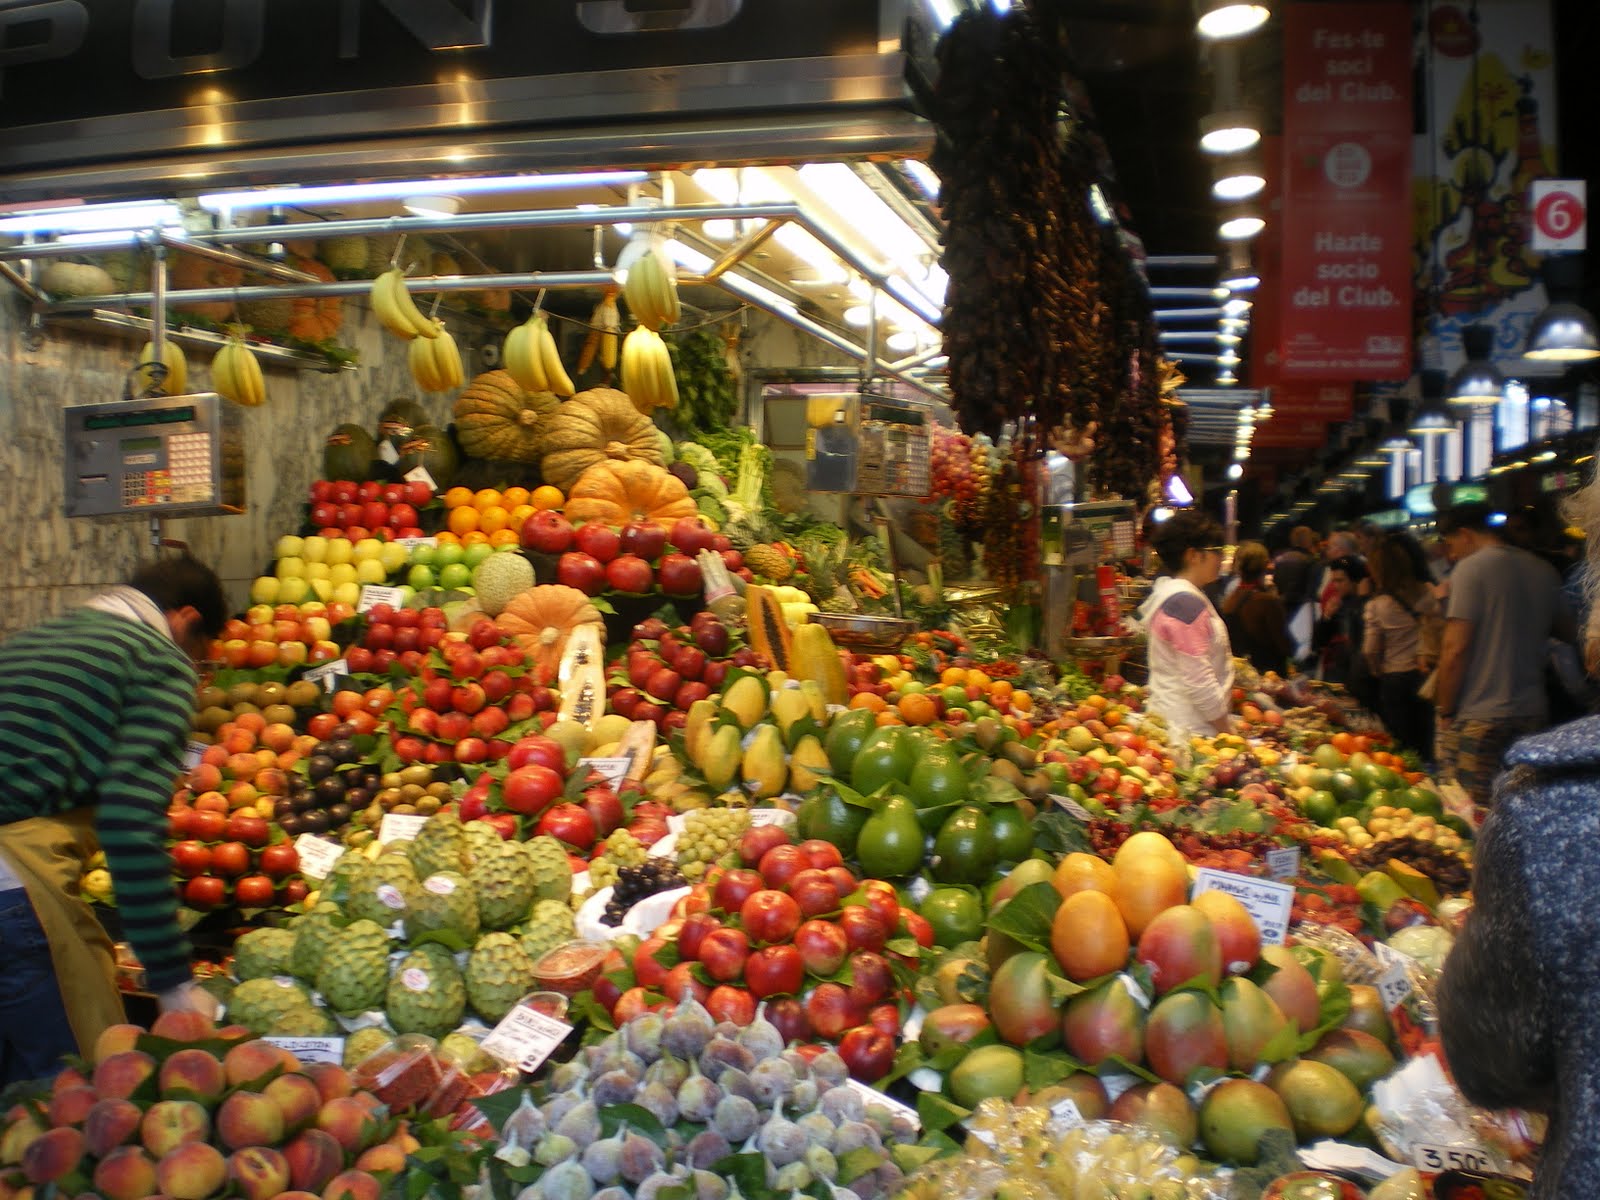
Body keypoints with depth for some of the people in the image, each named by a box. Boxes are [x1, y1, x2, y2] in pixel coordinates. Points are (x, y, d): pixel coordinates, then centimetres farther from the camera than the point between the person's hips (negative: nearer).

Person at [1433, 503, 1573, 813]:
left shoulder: (1470, 569, -9)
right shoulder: (1544, 570, 10)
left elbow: (1456, 648, -15)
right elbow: (1566, 631, 22)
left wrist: (1444, 711, -8)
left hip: (1478, 716, -7)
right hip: (1532, 713, 7)